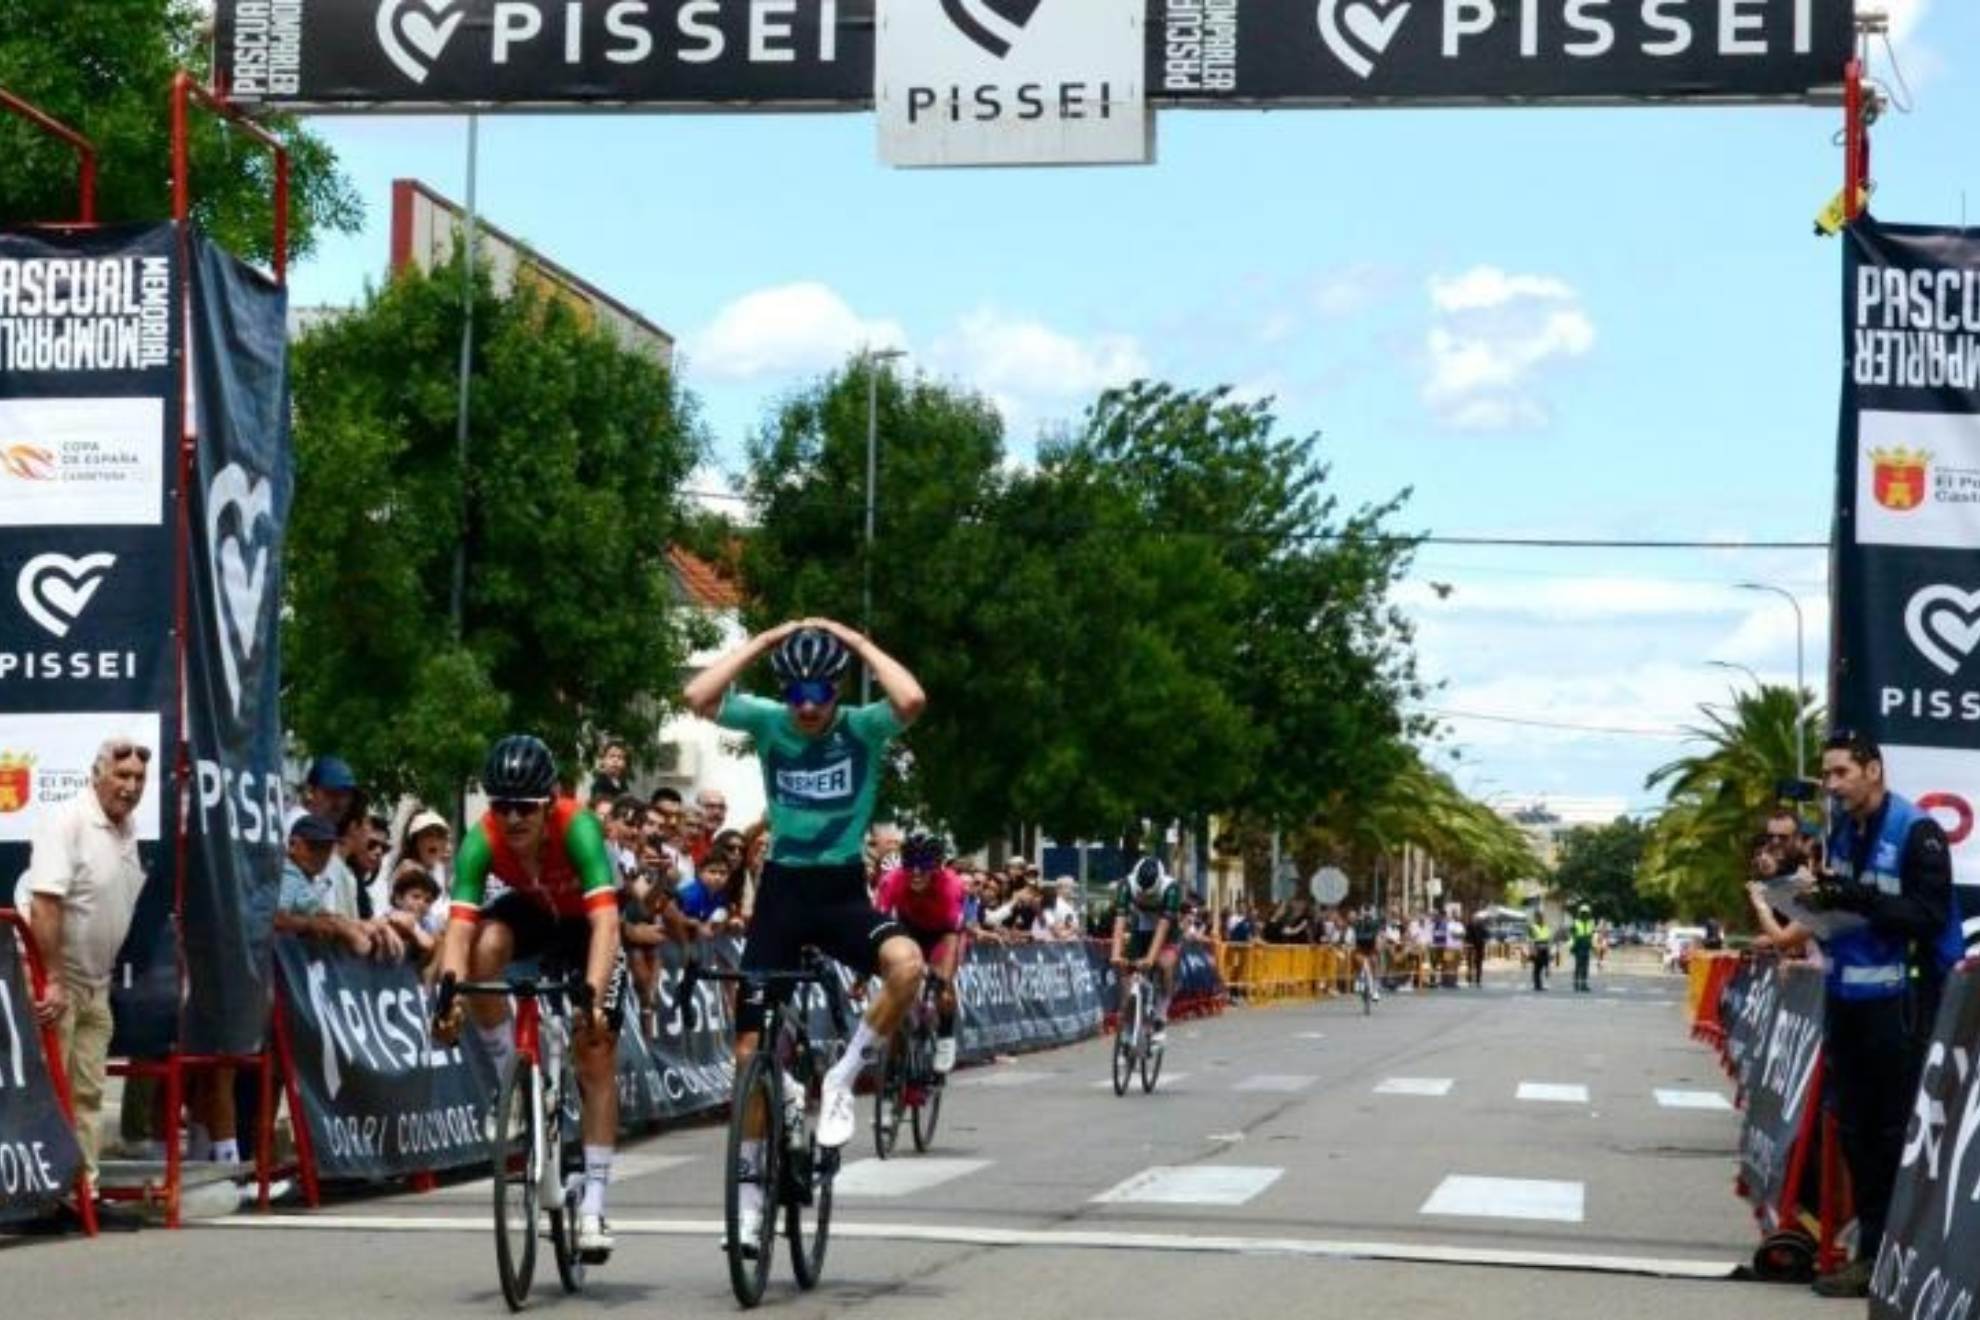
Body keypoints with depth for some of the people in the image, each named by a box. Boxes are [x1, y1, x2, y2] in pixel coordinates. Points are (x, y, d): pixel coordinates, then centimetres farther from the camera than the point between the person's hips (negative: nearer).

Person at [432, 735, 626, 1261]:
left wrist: (593, 998, -60)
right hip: (532, 914, 2)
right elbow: (459, 928, -38)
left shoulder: (577, 828, -38)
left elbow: (605, 922, -47)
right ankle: (512, 1085, -13)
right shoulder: (482, 841, -31)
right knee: (486, 946, -33)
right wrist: (450, 995, -55)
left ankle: (594, 1204, -5)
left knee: (595, 1058, -11)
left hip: (585, 923, -2)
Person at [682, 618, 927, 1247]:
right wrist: (763, 641, -15)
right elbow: (698, 697, -21)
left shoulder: (863, 728, -7)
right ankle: (749, 1185, 16)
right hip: (781, 890, 1)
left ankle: (841, 1079, -12)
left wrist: (857, 641, -19)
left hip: (843, 891, -1)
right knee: (751, 1050, -1)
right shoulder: (768, 722, -4)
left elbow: (911, 700, -30)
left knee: (907, 964, -34)